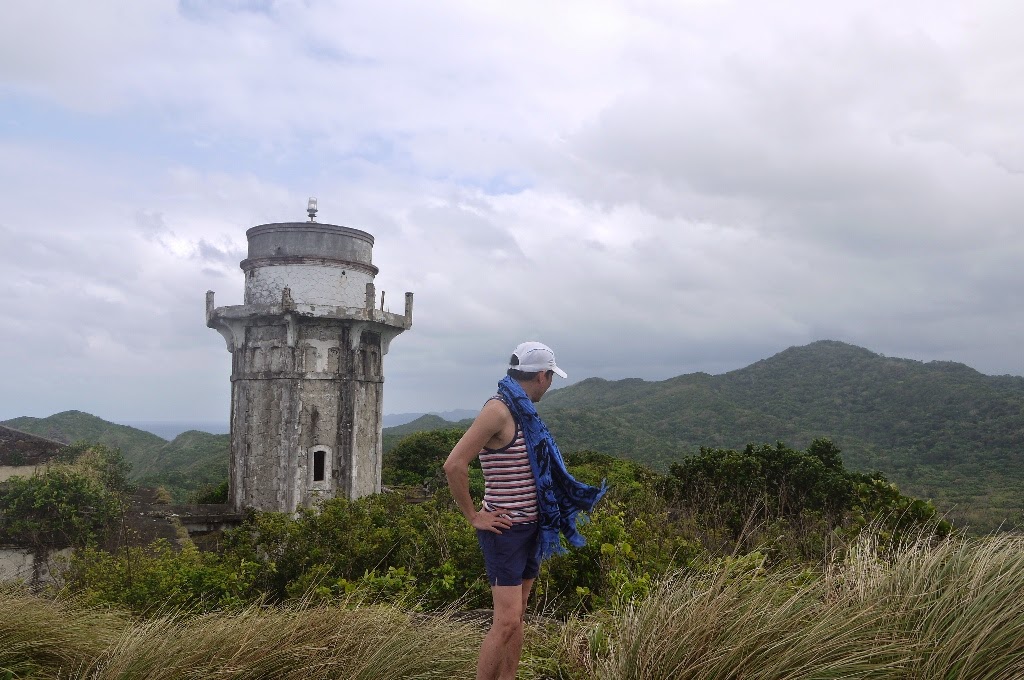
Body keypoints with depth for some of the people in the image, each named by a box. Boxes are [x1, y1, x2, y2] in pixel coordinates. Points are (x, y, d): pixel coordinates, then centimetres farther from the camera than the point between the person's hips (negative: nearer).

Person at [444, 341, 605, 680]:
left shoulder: (523, 411, 9)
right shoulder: (498, 410, -18)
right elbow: (454, 465, -24)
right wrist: (474, 517, -17)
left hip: (531, 527, 9)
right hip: (505, 530, -9)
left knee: (517, 618, 14)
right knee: (506, 623, -10)